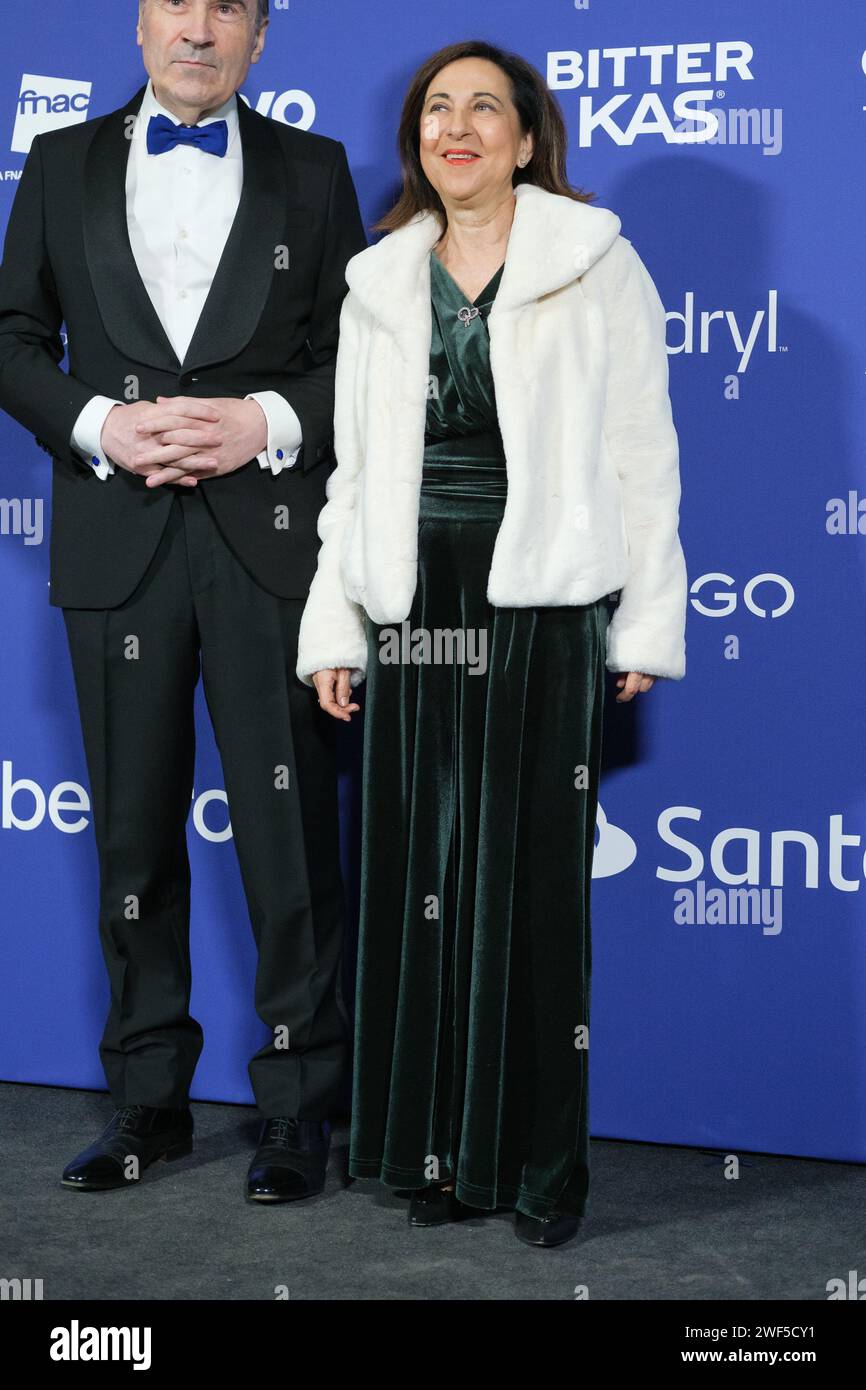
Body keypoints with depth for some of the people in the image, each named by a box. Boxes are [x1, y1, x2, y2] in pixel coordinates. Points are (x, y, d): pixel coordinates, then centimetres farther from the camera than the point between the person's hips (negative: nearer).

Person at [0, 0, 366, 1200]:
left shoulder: (313, 170, 9)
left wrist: (269, 420, -13)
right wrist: (99, 425, -9)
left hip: (271, 538, -1)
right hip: (119, 544, 2)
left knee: (291, 834, 0)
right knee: (135, 837, 9)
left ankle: (299, 1107, 12)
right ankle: (149, 1099, 21)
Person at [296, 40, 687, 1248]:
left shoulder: (595, 264, 3)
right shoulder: (380, 283, 14)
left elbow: (641, 454, 0)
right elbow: (354, 468, 15)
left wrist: (647, 624, -4)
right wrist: (331, 627, 9)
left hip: (544, 612, -3)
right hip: (415, 614, 4)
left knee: (538, 883, 1)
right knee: (422, 881, 5)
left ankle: (543, 1163, 12)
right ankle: (443, 1149, 17)